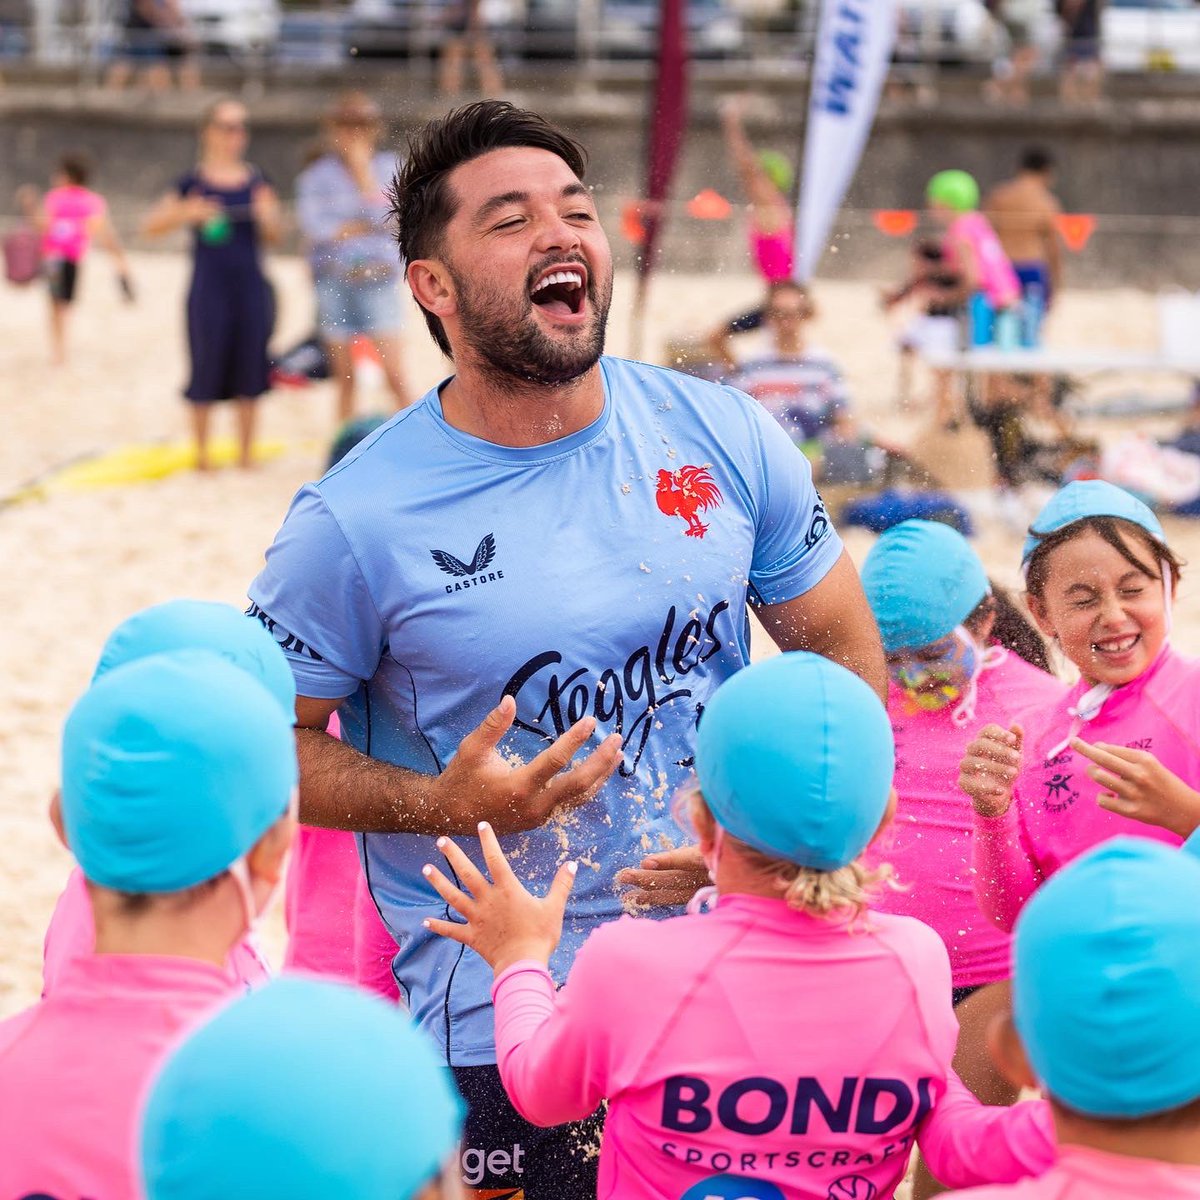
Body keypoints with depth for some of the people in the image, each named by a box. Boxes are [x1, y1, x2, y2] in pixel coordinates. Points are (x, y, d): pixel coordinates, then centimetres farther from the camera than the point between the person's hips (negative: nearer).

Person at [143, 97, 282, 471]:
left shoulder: (256, 181, 8)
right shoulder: (194, 182, 0)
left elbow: (273, 236, 9)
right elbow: (152, 225, 0)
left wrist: (266, 215, -12)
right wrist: (188, 212, -16)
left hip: (250, 285, 3)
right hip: (209, 285, -3)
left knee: (249, 365, 4)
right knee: (207, 366, 0)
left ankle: (246, 451, 14)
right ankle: (201, 451, 12)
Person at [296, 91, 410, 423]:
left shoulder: (386, 166, 3)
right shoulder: (317, 174, 2)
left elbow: (383, 215, -12)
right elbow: (313, 228, -9)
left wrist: (362, 169, -12)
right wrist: (360, 227, -10)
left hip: (377, 278, -1)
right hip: (334, 280, 1)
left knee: (395, 374, -11)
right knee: (345, 379, 7)